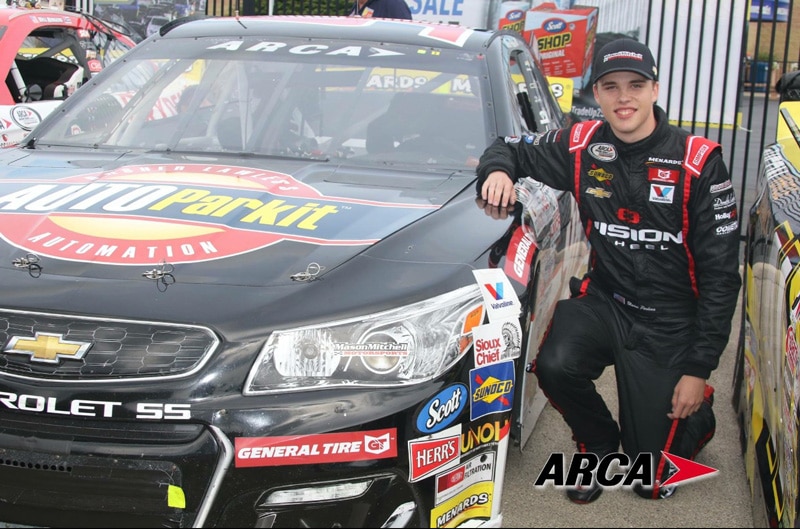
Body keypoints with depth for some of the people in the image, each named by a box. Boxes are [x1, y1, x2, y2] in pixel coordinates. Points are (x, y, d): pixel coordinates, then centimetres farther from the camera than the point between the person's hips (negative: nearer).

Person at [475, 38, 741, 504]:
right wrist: (498, 171, -16)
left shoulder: (699, 163, -14)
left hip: (670, 321, -3)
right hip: (603, 299, 3)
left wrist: (700, 369, -14)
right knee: (555, 366, -29)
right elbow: (511, 148, 12)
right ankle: (599, 445, 6)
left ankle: (699, 413, 34)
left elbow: (720, 275, -12)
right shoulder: (581, 146, -5)